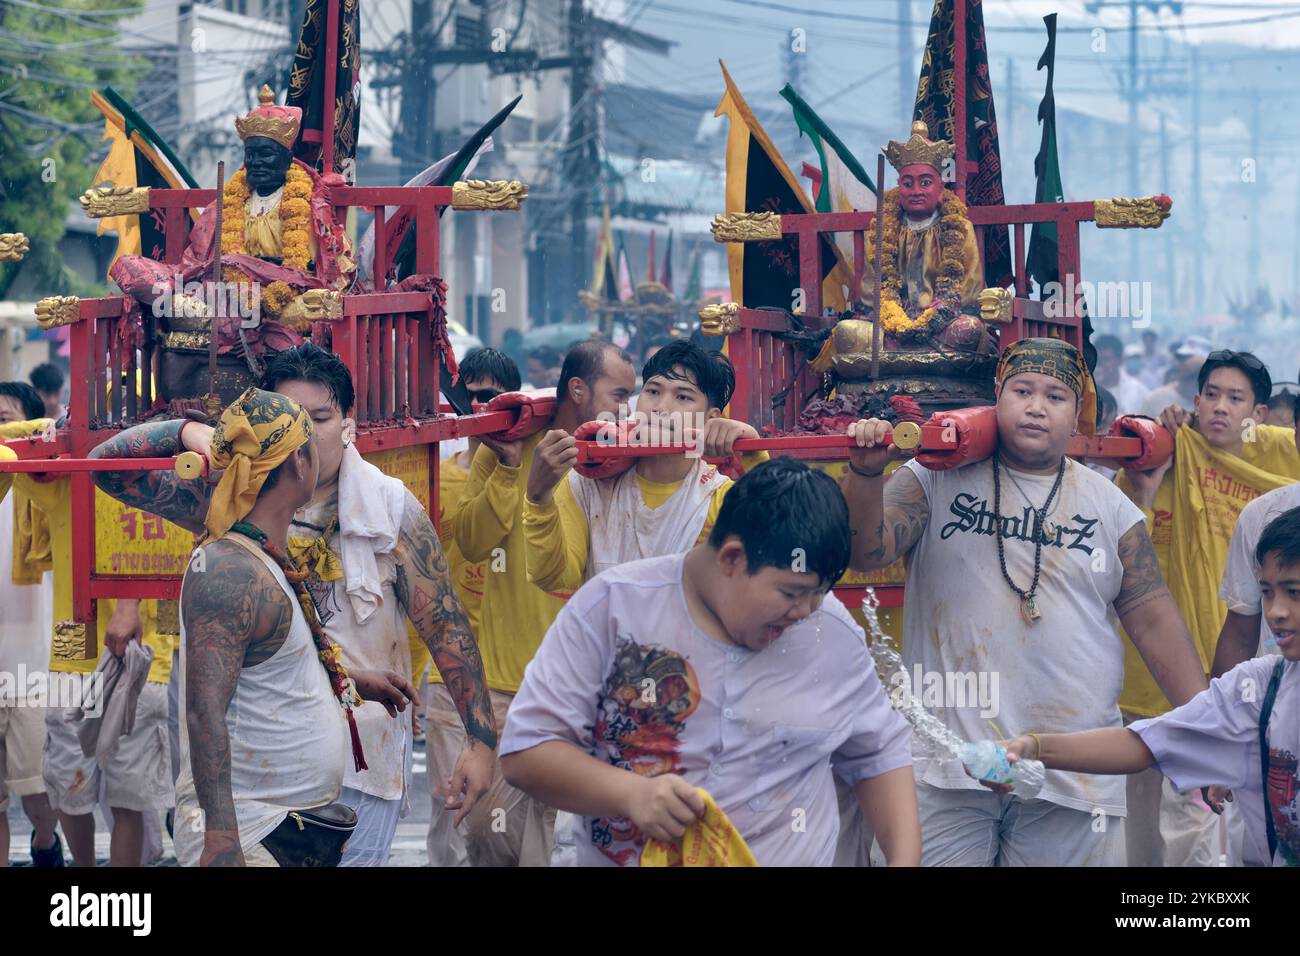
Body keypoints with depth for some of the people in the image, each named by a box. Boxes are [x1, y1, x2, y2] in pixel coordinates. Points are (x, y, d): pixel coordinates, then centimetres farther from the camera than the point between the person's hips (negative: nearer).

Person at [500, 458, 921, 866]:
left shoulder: (835, 634, 3)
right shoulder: (612, 606, -6)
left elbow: (879, 755, 14)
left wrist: (905, 860, -1)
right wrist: (631, 793, -22)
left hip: (788, 858, -1)